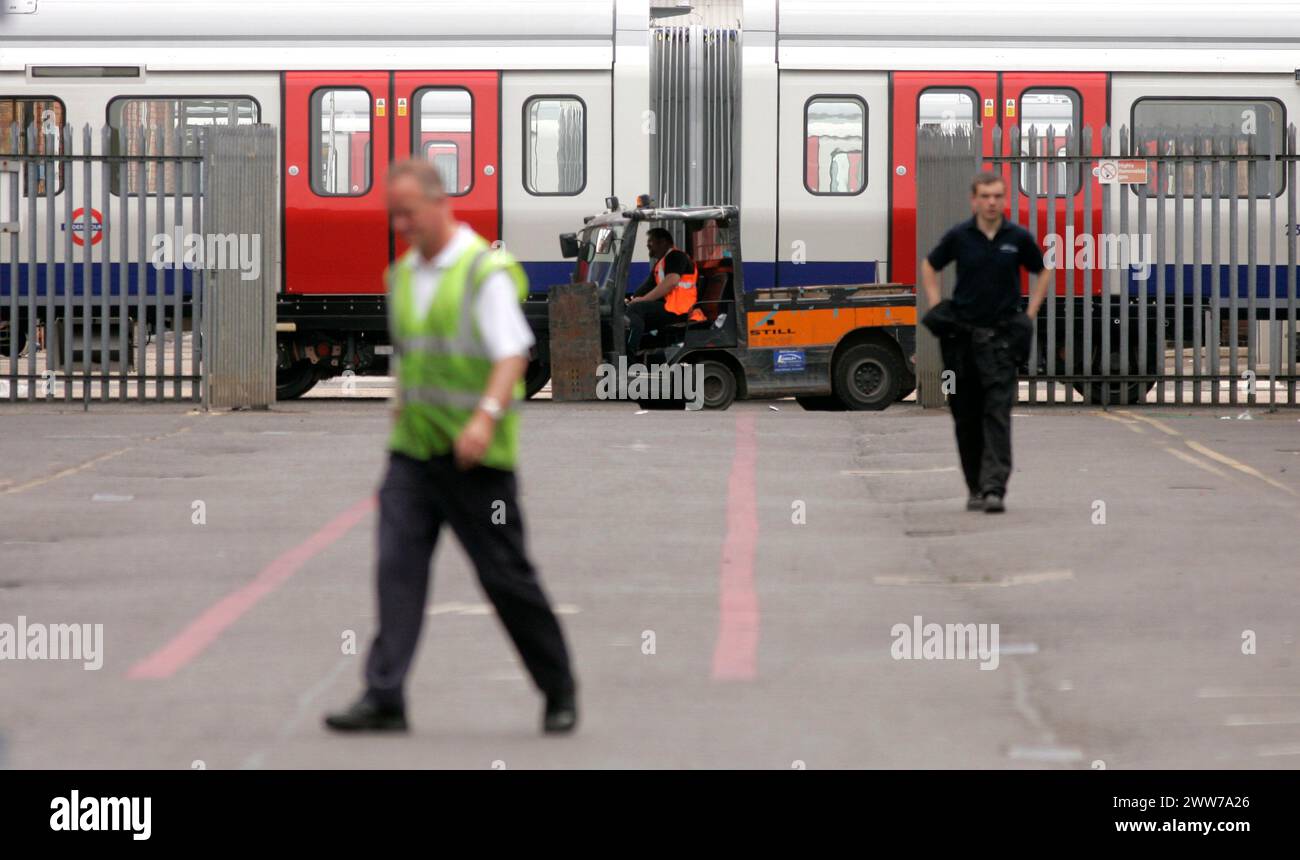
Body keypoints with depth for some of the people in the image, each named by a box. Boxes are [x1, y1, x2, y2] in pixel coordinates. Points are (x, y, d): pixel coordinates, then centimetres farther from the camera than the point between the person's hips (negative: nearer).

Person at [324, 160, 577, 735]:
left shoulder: (486, 272, -11)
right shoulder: (401, 276, 12)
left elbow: (513, 354, -21)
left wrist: (487, 416, -34)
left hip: (476, 457, -6)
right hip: (411, 451, 6)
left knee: (505, 576, 1)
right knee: (397, 568, -7)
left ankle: (559, 691, 18)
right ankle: (383, 699, -10)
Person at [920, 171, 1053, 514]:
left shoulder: (1019, 238, -1)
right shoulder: (959, 237, -1)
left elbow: (1043, 272, 15)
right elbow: (929, 267, 16)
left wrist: (1029, 315, 8)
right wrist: (936, 307, 6)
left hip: (1001, 336, -2)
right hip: (961, 335, 2)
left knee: (998, 414, -11)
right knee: (966, 418, 7)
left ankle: (994, 488, -17)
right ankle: (975, 488, 19)